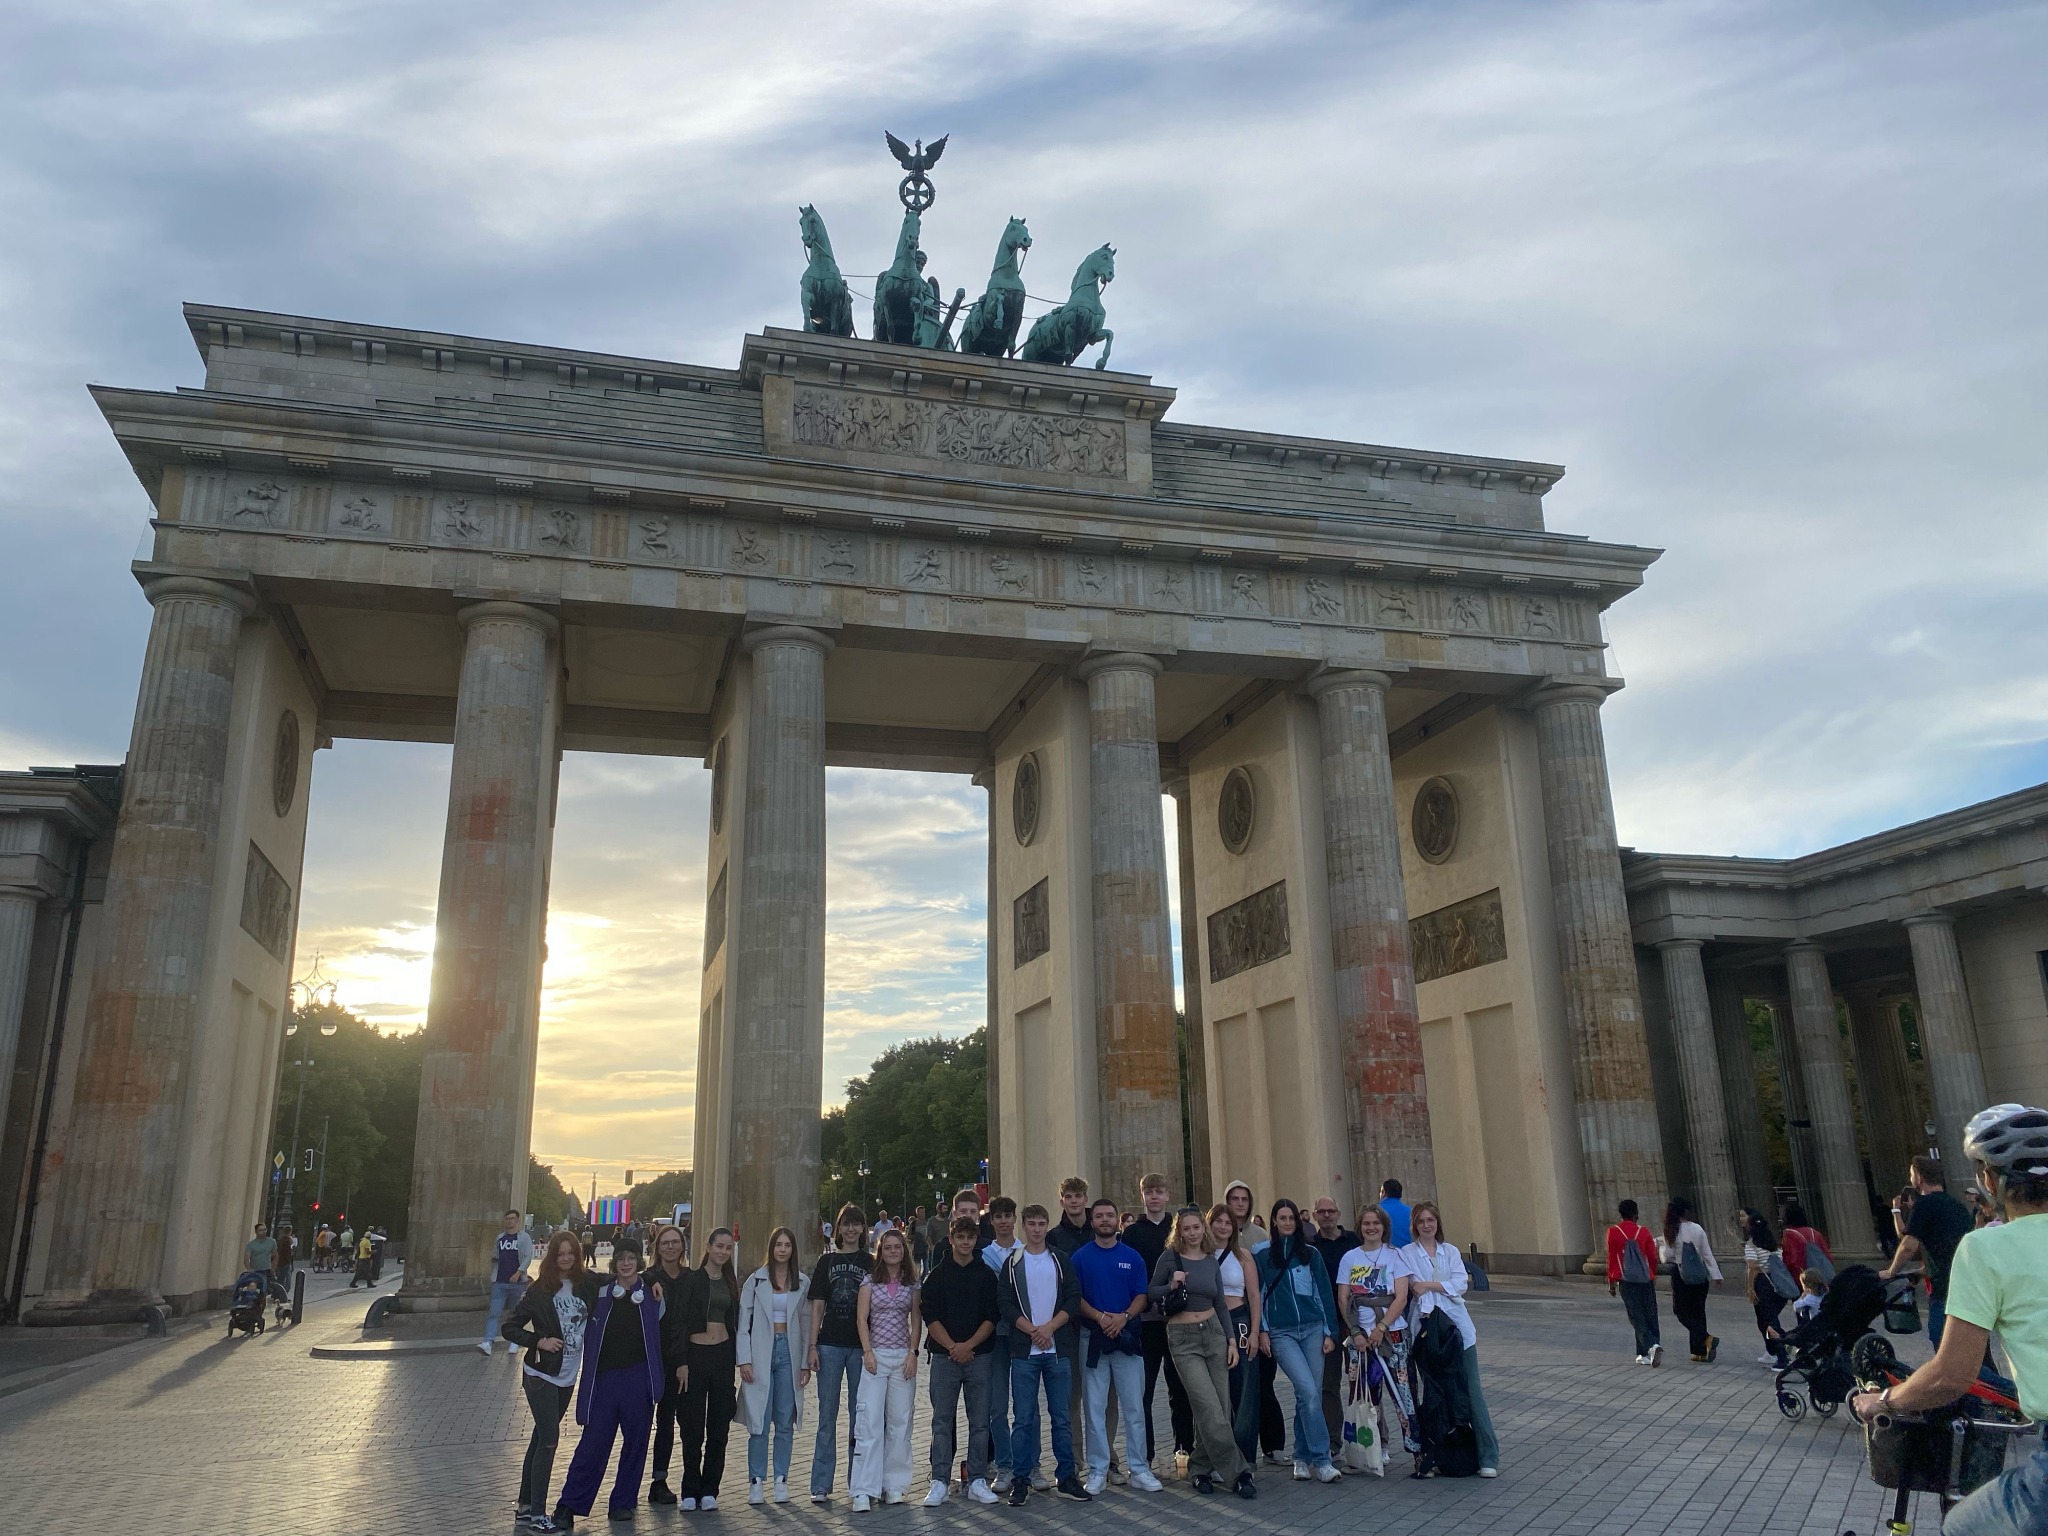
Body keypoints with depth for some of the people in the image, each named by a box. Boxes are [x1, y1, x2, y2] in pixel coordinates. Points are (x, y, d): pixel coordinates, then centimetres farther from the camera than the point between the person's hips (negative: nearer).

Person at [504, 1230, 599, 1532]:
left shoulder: (588, 1283, -2)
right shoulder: (539, 1291, -11)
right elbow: (509, 1327, -6)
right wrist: (539, 1341, -18)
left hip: (567, 1376, 4)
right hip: (541, 1374, -4)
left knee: (541, 1438, 13)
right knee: (549, 1439, -8)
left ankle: (526, 1505, 23)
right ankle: (536, 1514, -2)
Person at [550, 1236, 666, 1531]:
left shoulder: (650, 1291, 3)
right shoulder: (601, 1291, 4)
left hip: (639, 1377, 0)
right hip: (604, 1376, 0)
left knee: (635, 1441, 7)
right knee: (593, 1443, -3)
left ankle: (623, 1502, 21)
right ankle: (569, 1505, 7)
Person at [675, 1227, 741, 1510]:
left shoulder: (730, 1282, 11)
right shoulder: (693, 1279, -3)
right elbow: (681, 1322, -5)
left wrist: (737, 1359, 9)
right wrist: (682, 1362, -11)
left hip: (723, 1354, 4)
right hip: (696, 1353, -4)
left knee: (719, 1426, 6)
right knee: (692, 1426, 1)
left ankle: (709, 1490, 15)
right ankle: (690, 1490, 12)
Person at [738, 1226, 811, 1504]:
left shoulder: (803, 1282, 6)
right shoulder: (755, 1280, 1)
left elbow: (806, 1324, 7)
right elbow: (743, 1322, 0)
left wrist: (806, 1363, 4)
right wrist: (744, 1360, -7)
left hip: (789, 1353, 2)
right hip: (761, 1353, -2)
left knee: (785, 1422, 4)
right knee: (759, 1421, -2)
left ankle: (781, 1480, 14)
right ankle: (756, 1481, 8)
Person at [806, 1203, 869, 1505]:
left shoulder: (870, 1263, 5)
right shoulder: (827, 1261, 7)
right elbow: (817, 1307, 6)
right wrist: (813, 1346, -1)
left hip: (861, 1345, 0)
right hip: (830, 1344, 0)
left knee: (859, 1415, 5)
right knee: (827, 1415, 3)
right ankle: (820, 1486, 8)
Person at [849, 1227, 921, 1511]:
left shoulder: (912, 1284, 7)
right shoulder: (870, 1281, 3)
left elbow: (916, 1321, 7)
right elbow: (862, 1318, 0)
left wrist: (913, 1353, -4)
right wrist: (868, 1352, -9)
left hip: (903, 1356, 2)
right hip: (875, 1355, -2)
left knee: (900, 1422, 4)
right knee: (870, 1422, -8)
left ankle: (894, 1485, 14)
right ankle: (864, 1491, -7)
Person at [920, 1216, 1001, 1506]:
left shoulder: (987, 1275, 6)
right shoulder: (937, 1275, 4)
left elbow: (992, 1317, 1)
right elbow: (931, 1318, -1)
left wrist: (968, 1345, -11)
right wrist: (952, 1347, -12)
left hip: (979, 1355, 1)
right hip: (944, 1356, -1)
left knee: (979, 1422, 4)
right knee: (942, 1421, 1)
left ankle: (977, 1481, 12)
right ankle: (940, 1482, 7)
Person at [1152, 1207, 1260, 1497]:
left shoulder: (1211, 1261, 8)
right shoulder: (1169, 1258, -4)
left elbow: (1220, 1304, 12)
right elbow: (1152, 1295, 1)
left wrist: (1231, 1340, 5)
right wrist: (1172, 1286, -17)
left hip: (1214, 1333, 4)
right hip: (1183, 1340, -4)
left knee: (1219, 1408, 2)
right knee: (1211, 1410, -13)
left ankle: (1200, 1469, 18)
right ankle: (1237, 1472, -4)